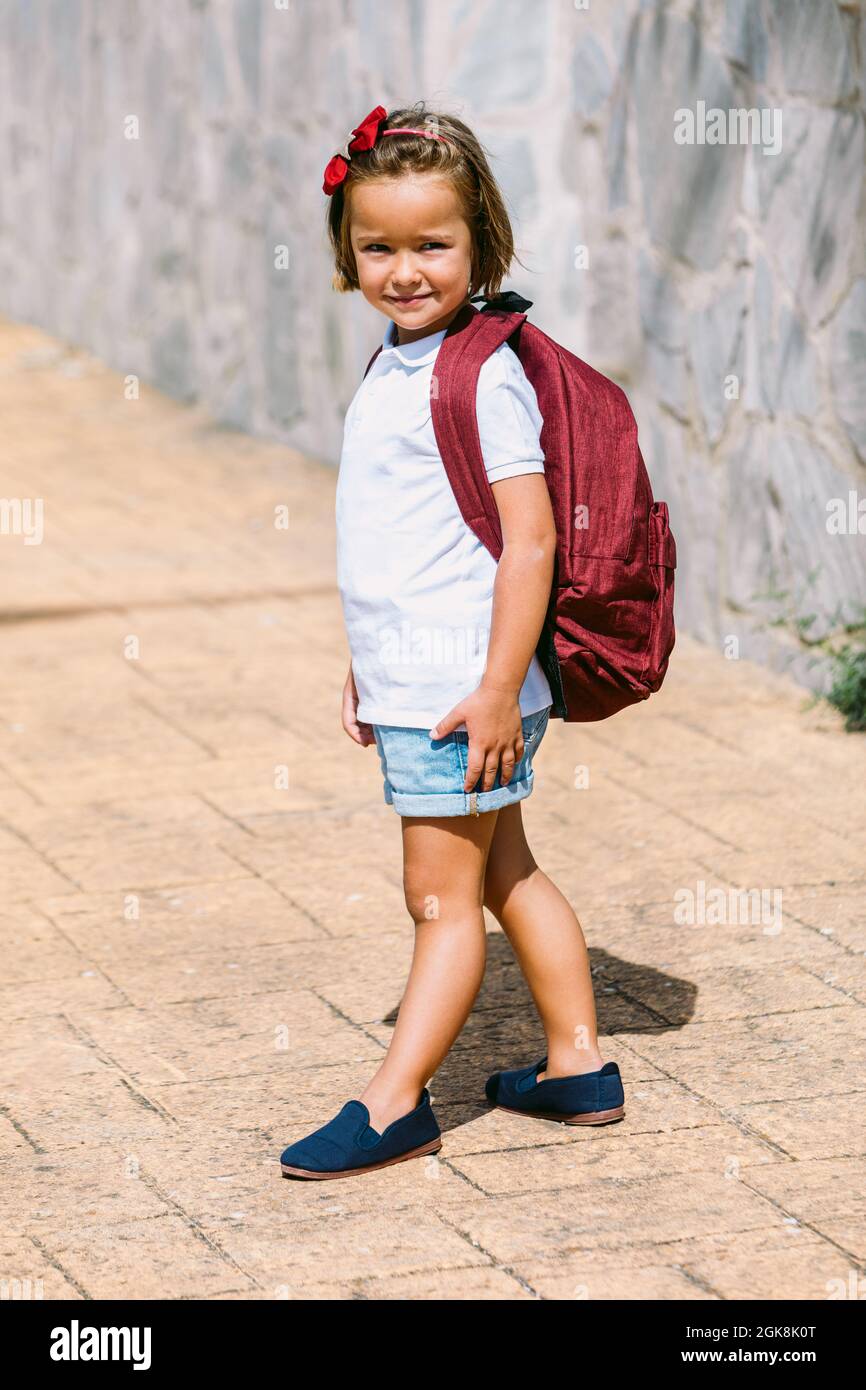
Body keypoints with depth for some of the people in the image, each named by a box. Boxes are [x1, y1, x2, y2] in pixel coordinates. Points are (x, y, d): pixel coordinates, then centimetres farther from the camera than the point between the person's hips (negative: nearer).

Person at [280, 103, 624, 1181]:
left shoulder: (479, 377, -18)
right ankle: (577, 1067, 27)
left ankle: (394, 1104, 5)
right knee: (504, 874, 17)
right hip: (413, 685, 10)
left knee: (442, 896, -1)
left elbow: (529, 537, -21)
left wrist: (497, 689, -23)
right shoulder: (397, 368, 11)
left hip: (461, 693, -10)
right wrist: (370, 666, 23)